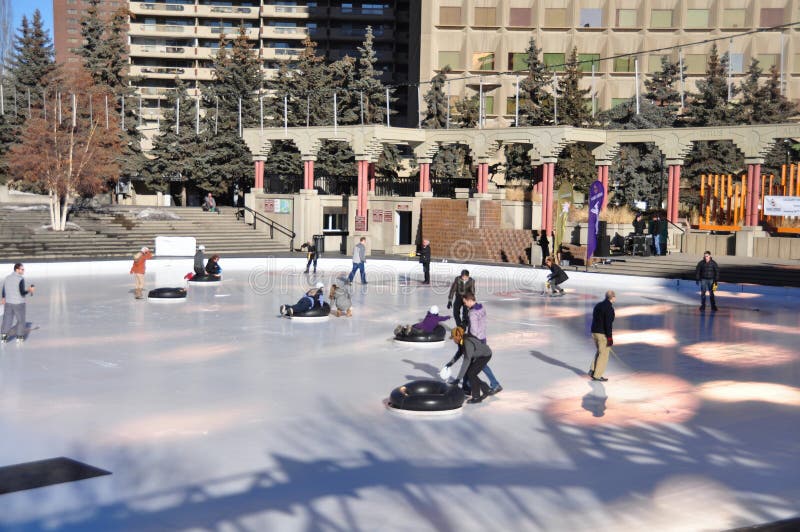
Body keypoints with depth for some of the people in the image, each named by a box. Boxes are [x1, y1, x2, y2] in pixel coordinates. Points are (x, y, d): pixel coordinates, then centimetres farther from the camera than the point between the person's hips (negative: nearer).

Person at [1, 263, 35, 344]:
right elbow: (22, 293, -20)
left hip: (8, 303, 5)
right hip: (19, 304, -5)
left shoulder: (7, 278, 5)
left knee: (7, 320, 11)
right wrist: (30, 291, -3)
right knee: (21, 320, 11)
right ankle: (19, 337, 13)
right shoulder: (21, 279, -16)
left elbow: (4, 291, 13)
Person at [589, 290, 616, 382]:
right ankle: (597, 375, 5)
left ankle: (592, 370, 16)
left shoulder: (598, 305, 8)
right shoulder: (609, 308, -18)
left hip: (595, 332, 8)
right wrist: (610, 338, -19)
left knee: (600, 352, 23)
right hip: (604, 334, -8)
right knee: (603, 355, 3)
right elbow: (608, 324, -22)